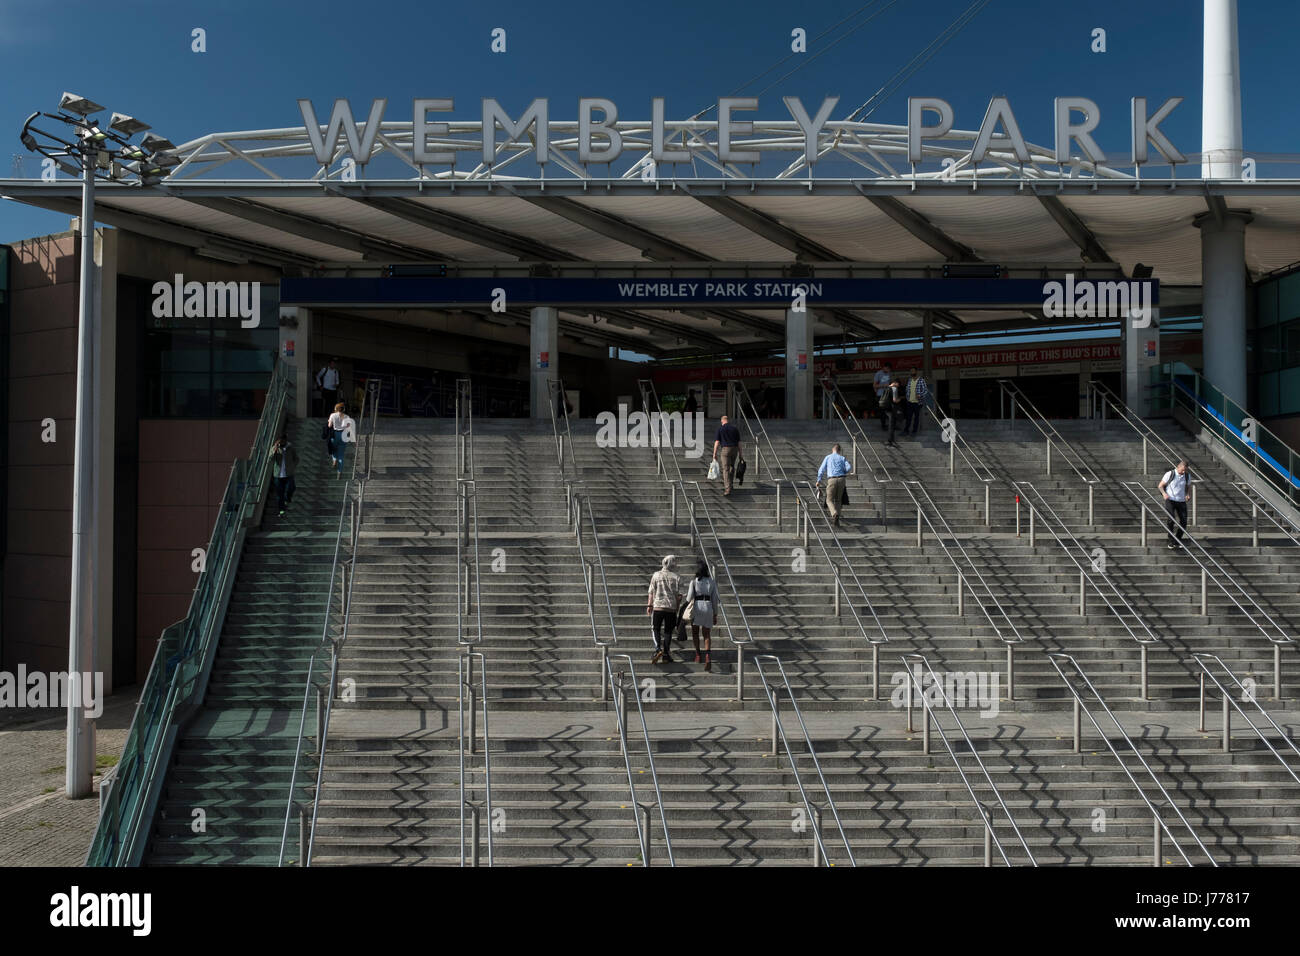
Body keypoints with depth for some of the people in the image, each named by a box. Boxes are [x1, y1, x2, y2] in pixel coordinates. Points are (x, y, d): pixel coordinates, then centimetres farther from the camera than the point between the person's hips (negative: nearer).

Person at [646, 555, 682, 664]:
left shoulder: (656, 575, 0)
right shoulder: (677, 577, 0)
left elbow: (651, 592, 0)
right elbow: (679, 595, -2)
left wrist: (649, 605, 7)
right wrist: (677, 607, 9)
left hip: (658, 606, 0)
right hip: (671, 608, 0)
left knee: (656, 629, 11)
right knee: (668, 631, 9)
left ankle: (658, 649, -9)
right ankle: (666, 655, 9)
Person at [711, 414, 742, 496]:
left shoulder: (720, 429, -1)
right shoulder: (735, 428, 7)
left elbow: (717, 442, -6)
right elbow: (739, 442, 6)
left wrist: (714, 454, -3)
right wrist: (740, 454, 12)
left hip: (725, 450, -3)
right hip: (734, 450, 3)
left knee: (726, 469, -3)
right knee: (732, 467, 25)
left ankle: (728, 489, -13)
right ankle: (729, 484, 31)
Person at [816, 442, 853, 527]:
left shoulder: (828, 457, 11)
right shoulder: (842, 458, 13)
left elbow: (821, 469, 6)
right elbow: (849, 468, -1)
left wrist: (819, 480, 16)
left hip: (831, 480, -2)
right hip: (841, 479, 2)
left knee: (829, 500, 5)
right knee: (838, 500, 17)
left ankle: (835, 514, -23)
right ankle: (836, 519, 15)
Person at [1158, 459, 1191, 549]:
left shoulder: (1187, 476, 5)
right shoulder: (1169, 474, -7)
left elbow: (1189, 487, 23)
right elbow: (1160, 486, 0)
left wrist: (1187, 494, 2)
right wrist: (1164, 493, -19)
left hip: (1181, 501, 4)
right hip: (1170, 500, -4)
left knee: (1184, 521, -4)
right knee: (1171, 519, -19)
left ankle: (1177, 541, 12)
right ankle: (1171, 541, -11)